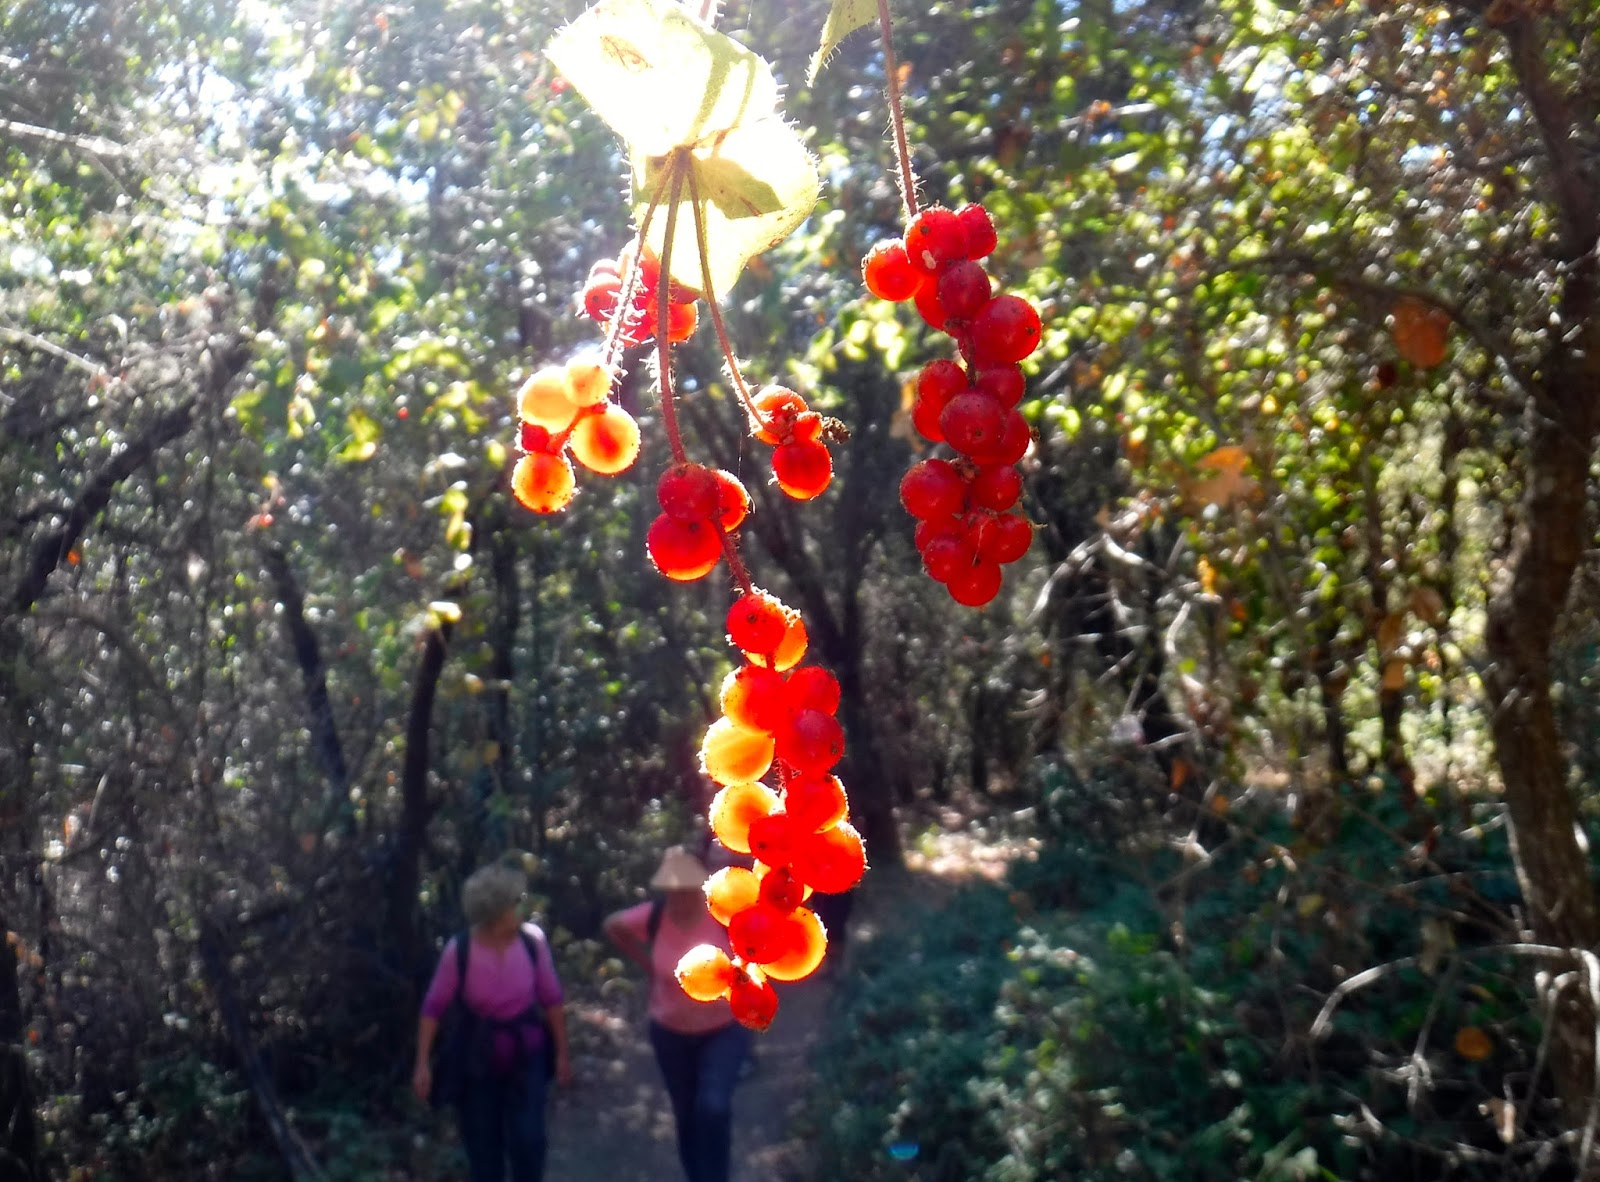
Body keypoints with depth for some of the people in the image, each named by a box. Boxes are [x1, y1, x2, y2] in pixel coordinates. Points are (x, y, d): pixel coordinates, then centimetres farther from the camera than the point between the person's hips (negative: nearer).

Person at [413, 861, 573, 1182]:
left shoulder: (533, 939, -16)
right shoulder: (459, 950, -20)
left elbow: (551, 1000, -5)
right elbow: (433, 1008, -9)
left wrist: (562, 1053, 1)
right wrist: (422, 1064, -10)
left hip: (526, 1054, 1)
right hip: (479, 1058, -1)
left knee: (528, 1140, -3)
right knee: (482, 1144, 11)